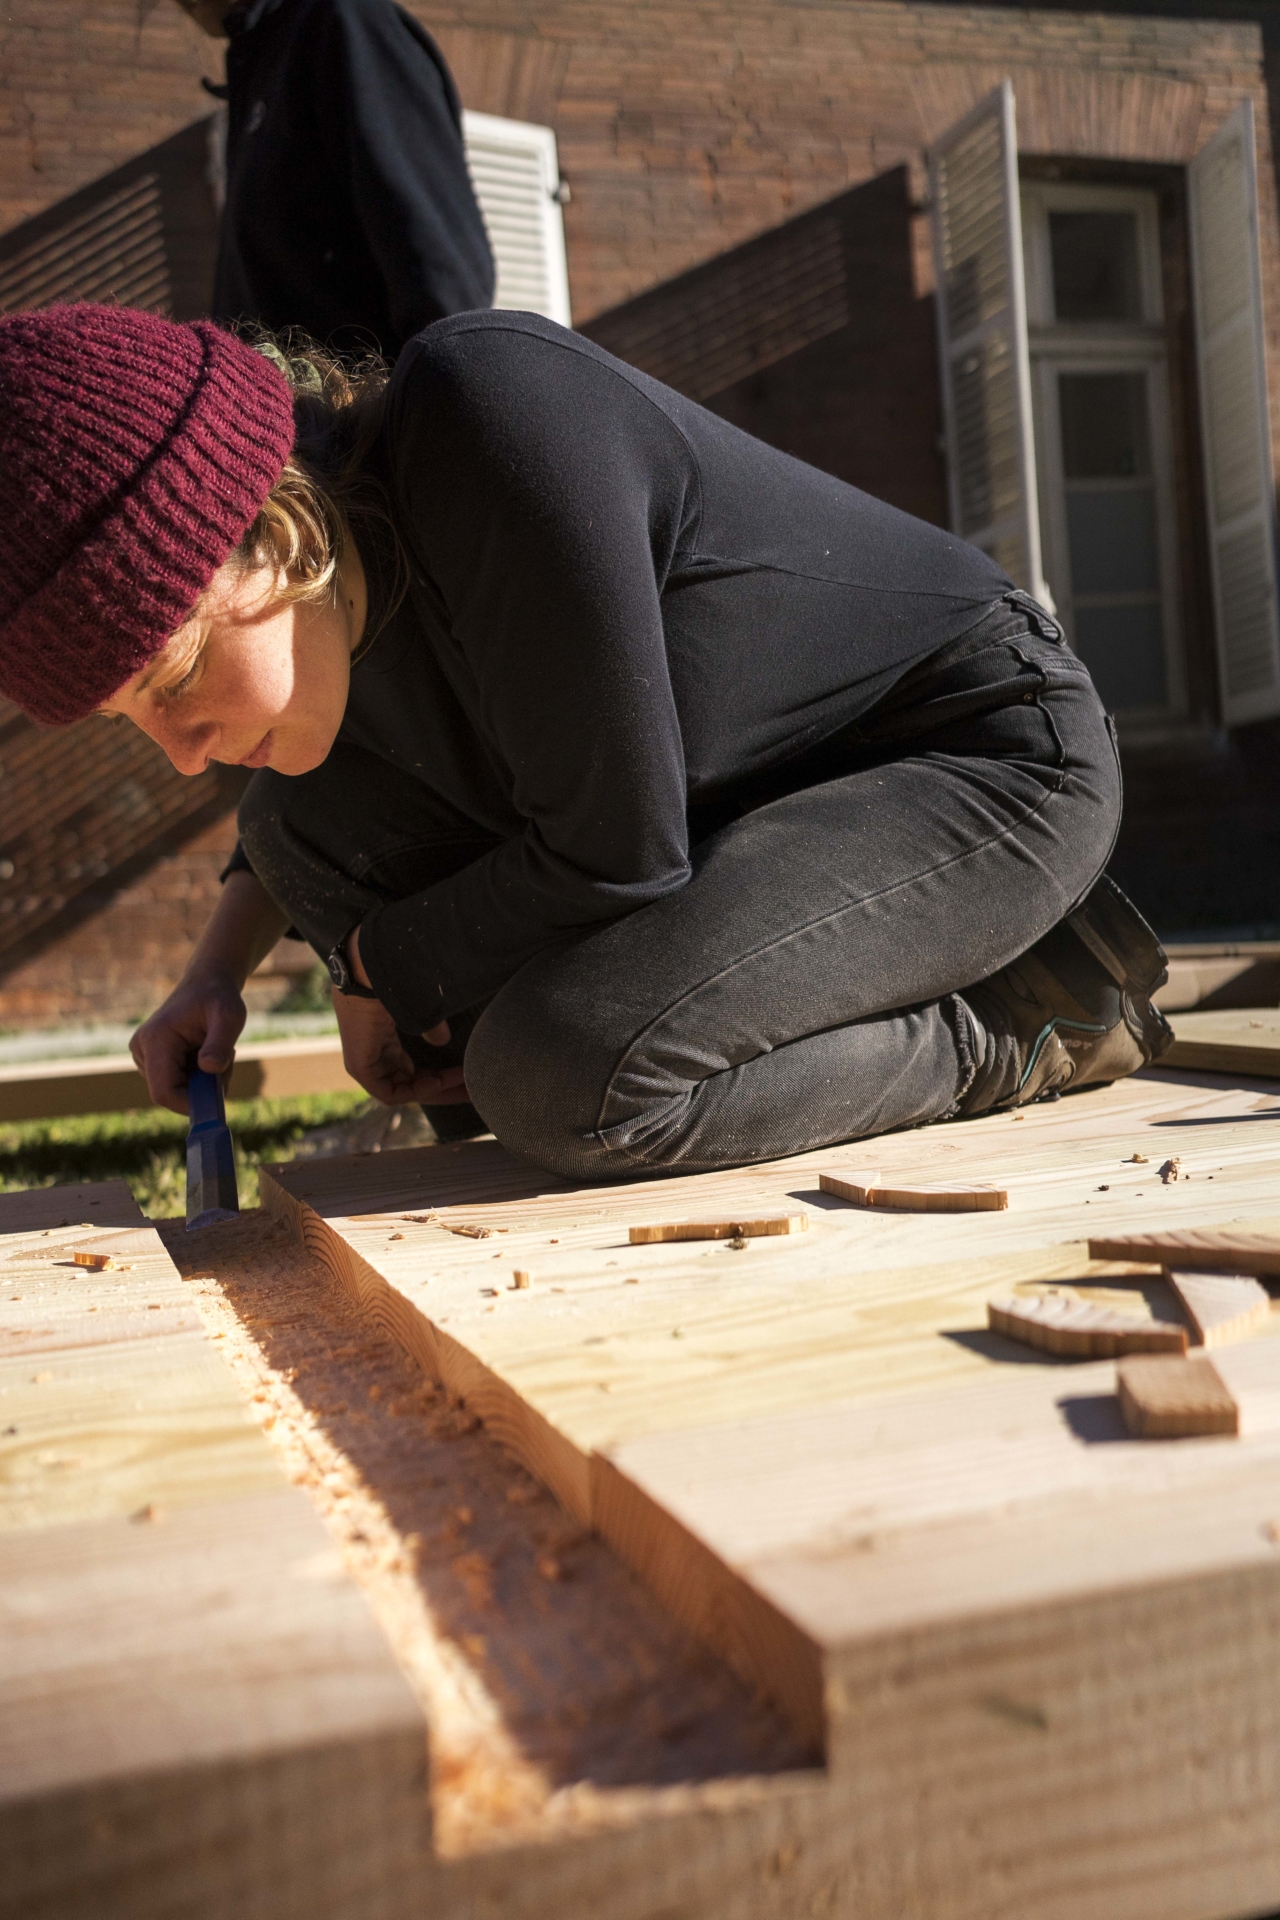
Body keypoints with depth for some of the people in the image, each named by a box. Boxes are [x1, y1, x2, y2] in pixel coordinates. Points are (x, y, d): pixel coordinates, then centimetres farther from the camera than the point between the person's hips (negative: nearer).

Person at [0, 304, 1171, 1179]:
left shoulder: (489, 409, -29)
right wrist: (219, 968, 6)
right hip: (760, 802, 9)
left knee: (559, 1079, -29)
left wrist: (372, 966, -10)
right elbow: (297, 815, 21)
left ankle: (1021, 1016, -6)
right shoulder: (333, 575, -4)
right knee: (307, 824, -2)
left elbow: (615, 853, -26)